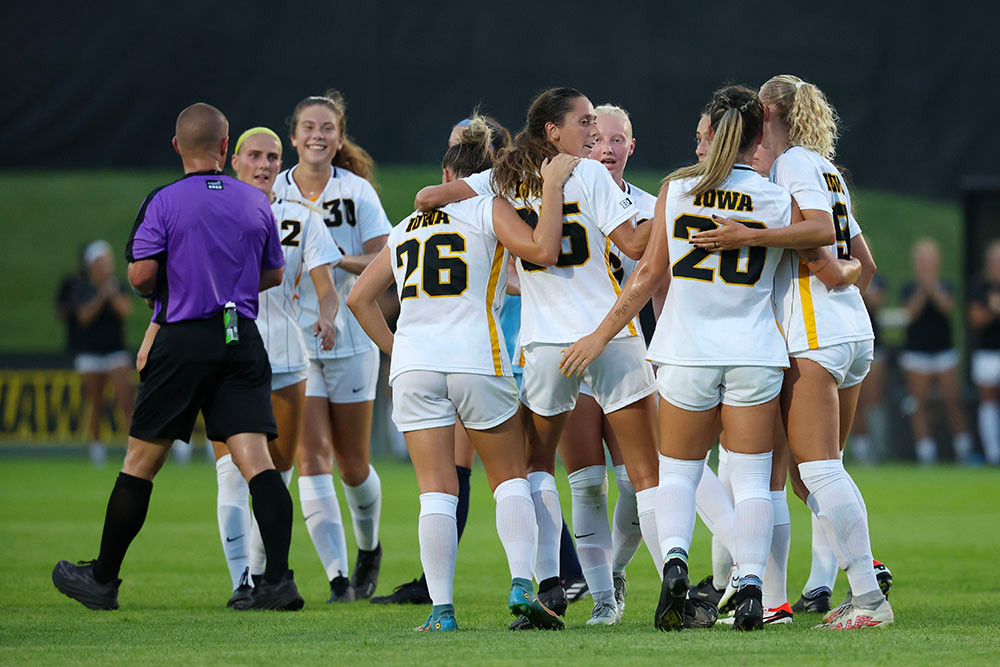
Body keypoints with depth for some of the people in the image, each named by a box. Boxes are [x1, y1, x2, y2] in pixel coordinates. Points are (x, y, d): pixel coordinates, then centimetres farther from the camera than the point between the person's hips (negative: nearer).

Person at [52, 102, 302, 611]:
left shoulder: (164, 202, -6)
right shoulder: (256, 202, 7)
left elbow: (140, 274, -11)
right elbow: (273, 275, 15)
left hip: (183, 340, -3)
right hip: (241, 341, 3)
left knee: (141, 461, 7)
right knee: (255, 458, -5)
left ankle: (102, 579, 16)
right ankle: (278, 579, -18)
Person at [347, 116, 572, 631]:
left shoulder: (407, 227, 20)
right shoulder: (489, 209, 5)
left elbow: (359, 297, 22)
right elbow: (543, 251, -11)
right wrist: (552, 187, -3)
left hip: (413, 364, 3)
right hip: (477, 358, -3)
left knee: (436, 490, 2)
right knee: (510, 477, 11)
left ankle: (441, 608, -8)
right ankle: (521, 583, -7)